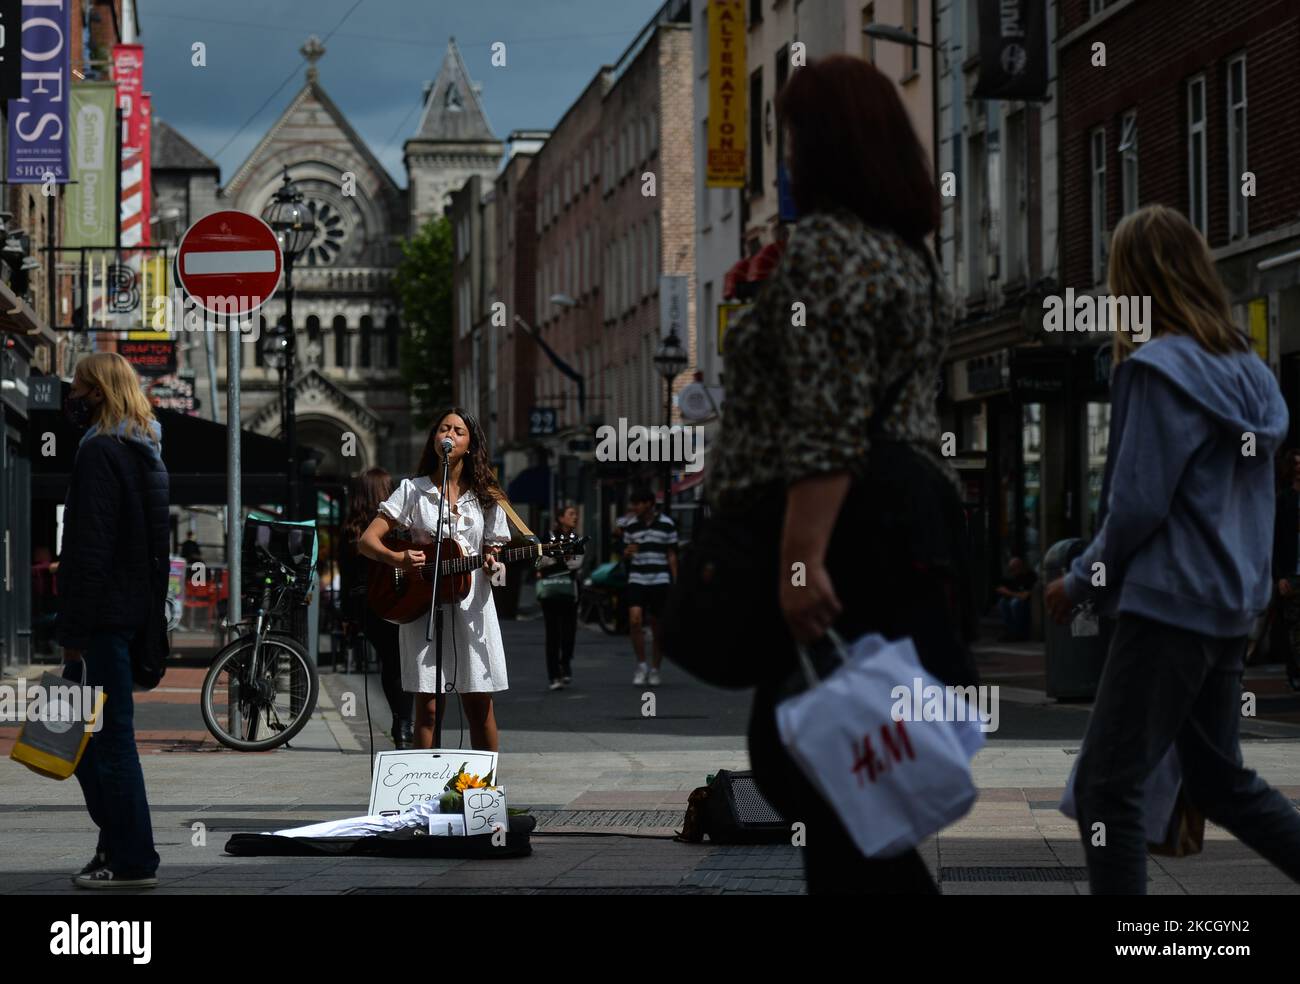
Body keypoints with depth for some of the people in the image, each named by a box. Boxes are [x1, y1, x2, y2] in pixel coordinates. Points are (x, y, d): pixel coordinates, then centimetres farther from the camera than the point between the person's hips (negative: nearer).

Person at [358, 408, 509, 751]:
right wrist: (398, 559, -20)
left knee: (479, 706, 1)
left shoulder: (485, 497, 10)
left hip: (472, 605, 1)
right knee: (428, 707, -3)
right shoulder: (413, 490, 5)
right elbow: (367, 541, 0)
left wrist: (493, 565, -10)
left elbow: (493, 552, 14)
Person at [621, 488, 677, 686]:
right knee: (635, 620, -17)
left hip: (660, 581, -1)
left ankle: (654, 670, 16)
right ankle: (641, 665, -3)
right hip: (637, 580, 1)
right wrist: (627, 553, -8)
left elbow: (672, 556, 5)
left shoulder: (666, 524, 1)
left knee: (658, 627, 4)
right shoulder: (630, 526, 7)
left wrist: (675, 584, 0)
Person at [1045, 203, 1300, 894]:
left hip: (1170, 605, -9)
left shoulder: (1161, 367, -13)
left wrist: (1081, 583, -1)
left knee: (1105, 786, -5)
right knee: (1219, 783, 19)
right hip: (1232, 605, 9)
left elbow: (1138, 505, -16)